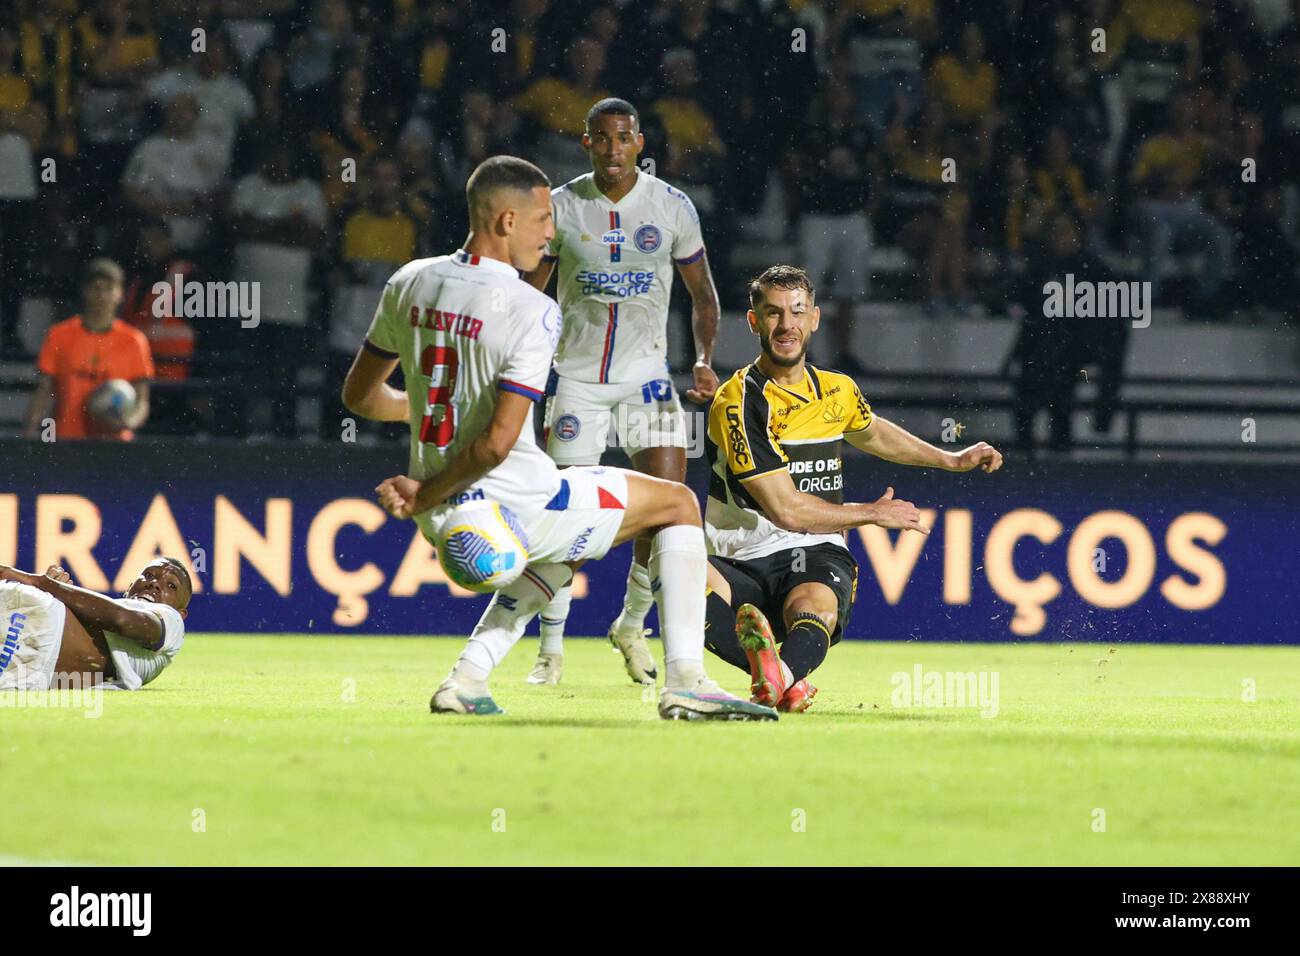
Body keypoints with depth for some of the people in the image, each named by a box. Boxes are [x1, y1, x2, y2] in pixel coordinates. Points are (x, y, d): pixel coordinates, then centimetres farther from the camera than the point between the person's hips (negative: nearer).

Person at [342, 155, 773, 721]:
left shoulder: (409, 284, 2)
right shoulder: (530, 311, -18)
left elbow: (359, 395, 14)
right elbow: (499, 442, -25)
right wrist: (424, 496, -12)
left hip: (440, 520, 7)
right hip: (512, 511, -7)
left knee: (559, 552, 39)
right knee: (678, 504, 14)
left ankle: (466, 680, 22)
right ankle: (684, 681, 3)